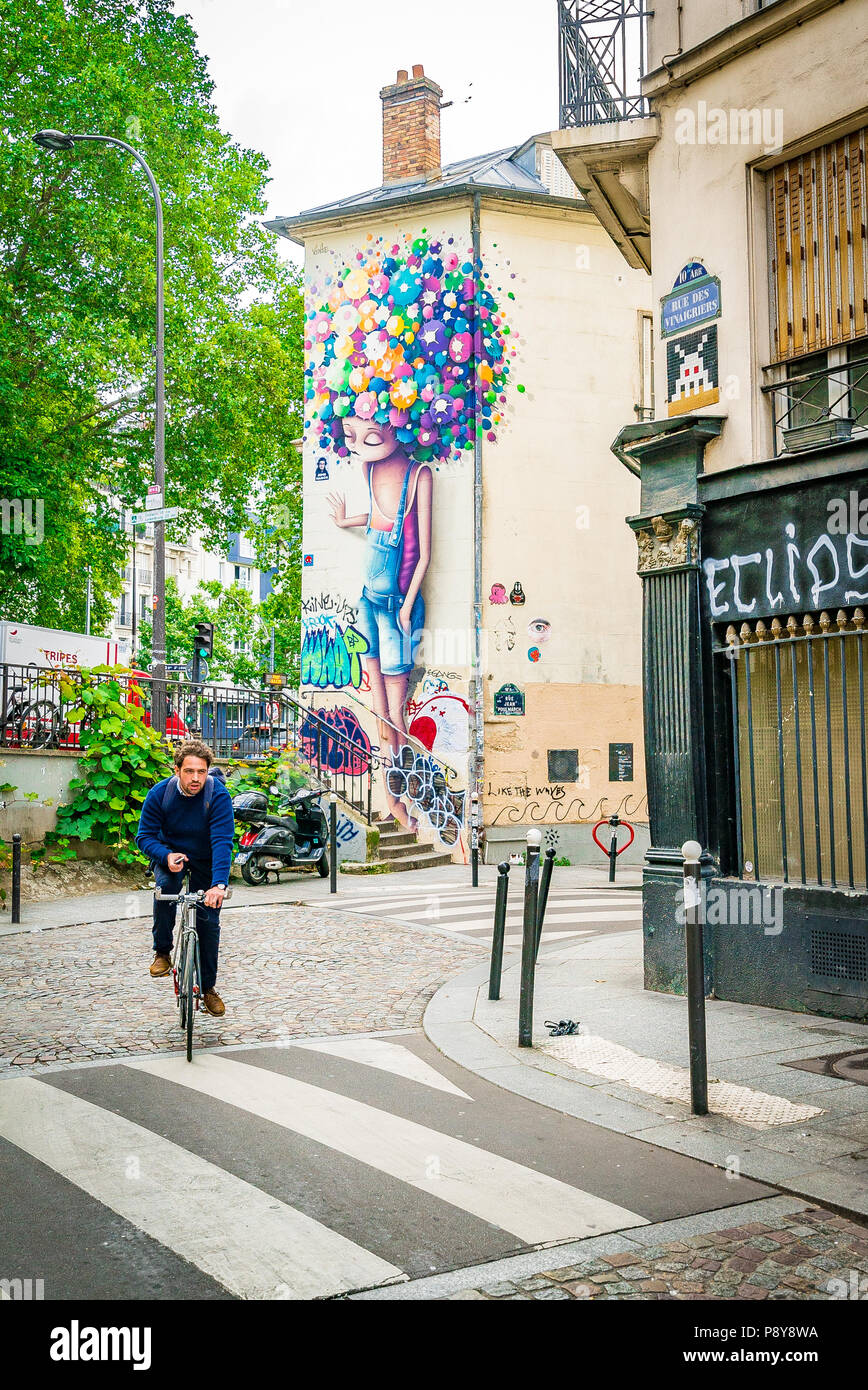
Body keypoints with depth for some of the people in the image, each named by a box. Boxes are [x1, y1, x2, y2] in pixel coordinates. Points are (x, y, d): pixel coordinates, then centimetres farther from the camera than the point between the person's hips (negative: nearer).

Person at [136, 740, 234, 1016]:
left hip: (205, 860, 0)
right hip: (170, 854, 1)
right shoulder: (160, 793, -19)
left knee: (208, 921, -5)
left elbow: (223, 841, -34)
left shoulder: (218, 795, -26)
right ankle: (162, 952, -11)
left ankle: (208, 987, 12)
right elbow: (145, 836, -14)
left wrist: (219, 884, -47)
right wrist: (166, 856, -35)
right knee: (166, 887, -31)